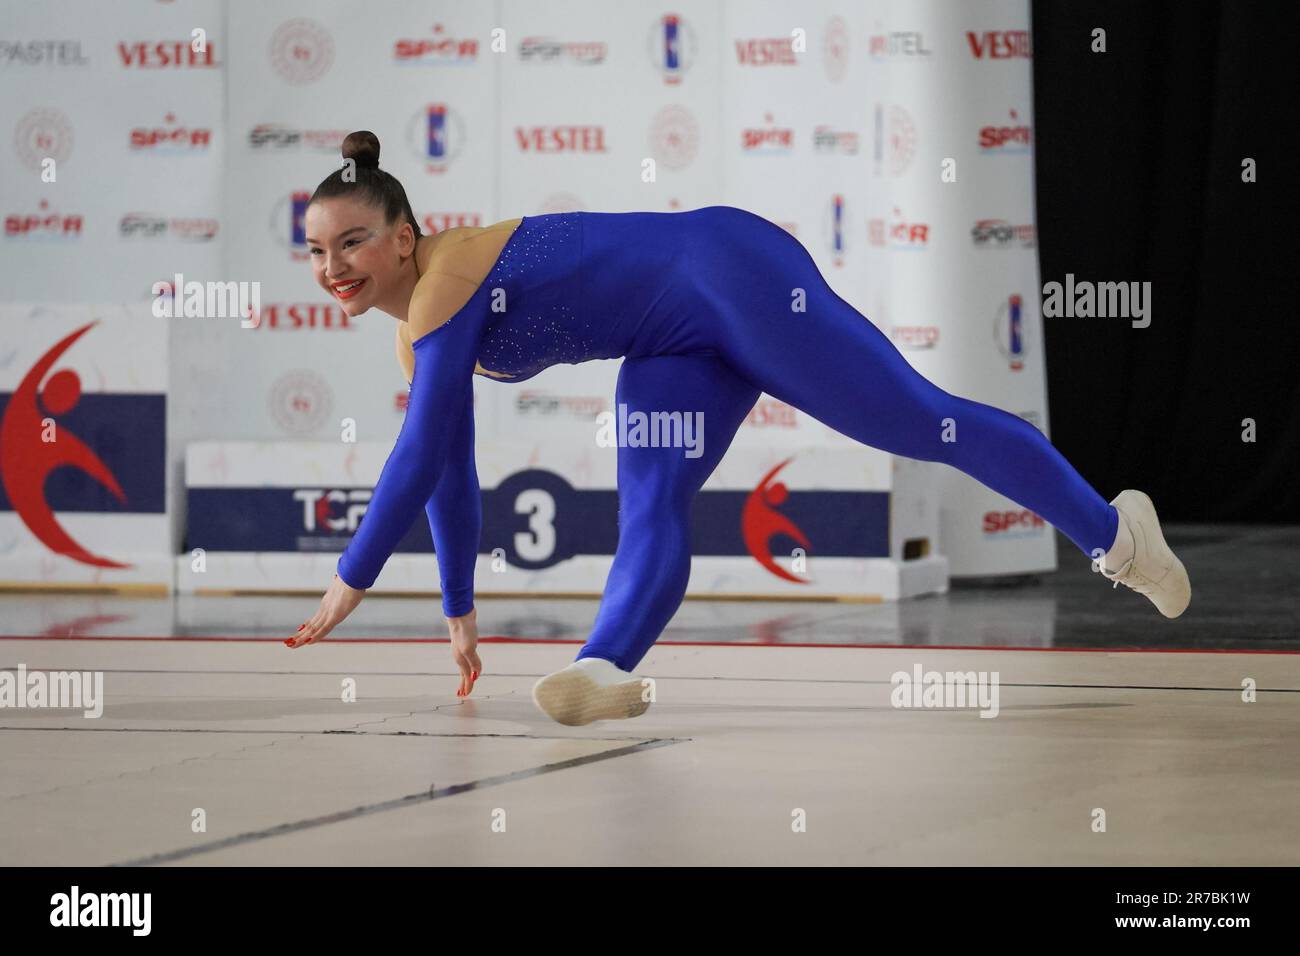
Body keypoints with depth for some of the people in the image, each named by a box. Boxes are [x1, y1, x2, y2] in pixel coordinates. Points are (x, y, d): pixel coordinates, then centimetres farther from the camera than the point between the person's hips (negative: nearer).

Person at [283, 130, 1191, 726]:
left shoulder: (448, 279, -20)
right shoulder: (417, 333, 9)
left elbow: (420, 458, -23)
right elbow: (446, 475, 20)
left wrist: (349, 586, -18)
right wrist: (459, 610, 24)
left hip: (733, 279, -9)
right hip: (682, 349, 9)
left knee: (927, 422, -4)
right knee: (651, 511, -14)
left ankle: (1114, 530, 7)